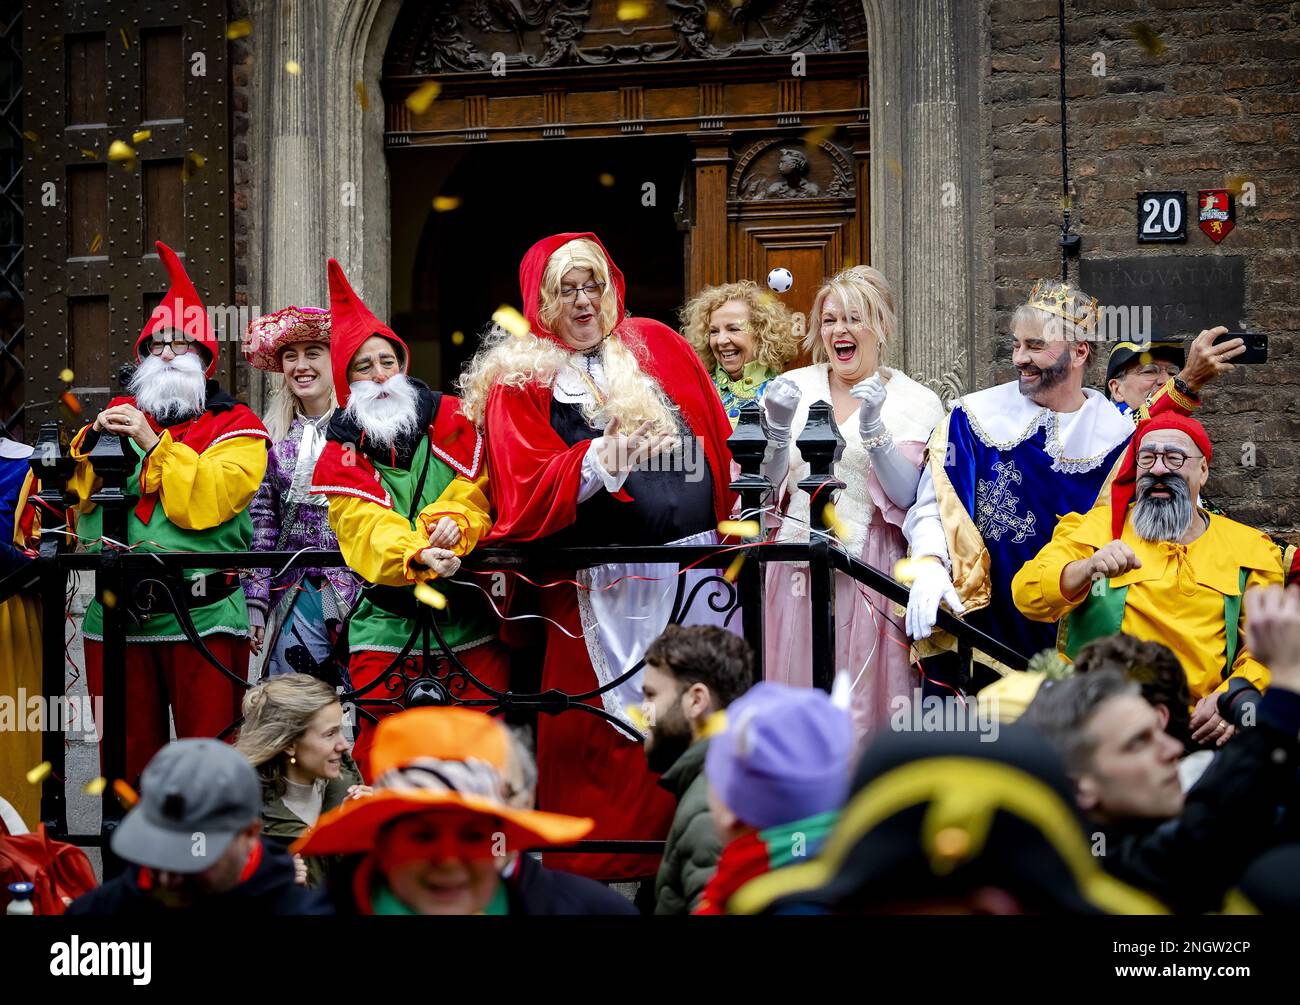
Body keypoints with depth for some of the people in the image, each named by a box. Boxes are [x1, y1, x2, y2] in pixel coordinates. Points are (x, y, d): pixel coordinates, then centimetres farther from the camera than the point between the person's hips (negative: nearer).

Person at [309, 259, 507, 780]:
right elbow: (366, 528, -13)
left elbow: (476, 493, 1)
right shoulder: (340, 457, 2)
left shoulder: (450, 420, 7)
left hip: (468, 621, 1)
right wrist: (416, 556, -33)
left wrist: (452, 523, -22)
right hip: (387, 630, -1)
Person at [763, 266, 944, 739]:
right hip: (798, 566, 2)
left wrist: (873, 427, -19)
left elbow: (906, 497, -9)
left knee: (864, 699, -3)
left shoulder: (913, 402, 2)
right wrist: (779, 428, -11)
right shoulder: (794, 388, 9)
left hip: (869, 570, -2)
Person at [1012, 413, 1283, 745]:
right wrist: (1088, 568, -23)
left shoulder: (1247, 548, 16)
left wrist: (1233, 696, -13)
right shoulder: (1095, 527, 12)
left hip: (1201, 727, 0)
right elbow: (1026, 595, -2)